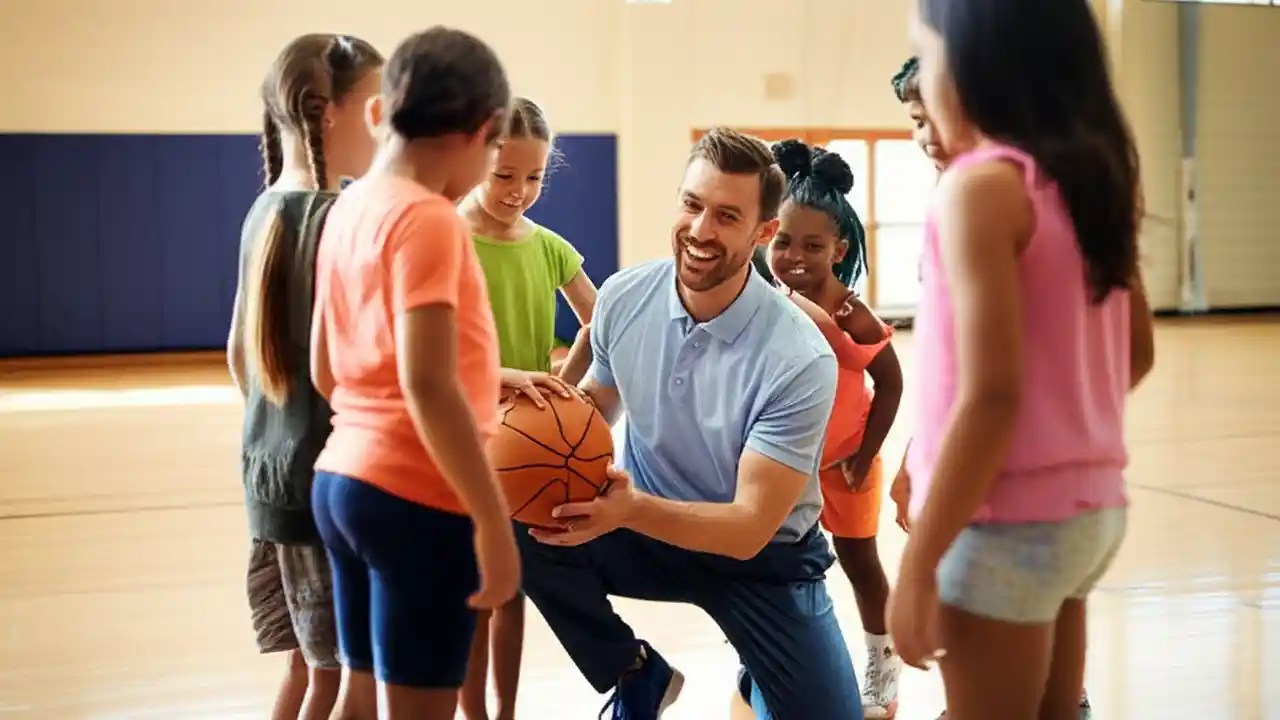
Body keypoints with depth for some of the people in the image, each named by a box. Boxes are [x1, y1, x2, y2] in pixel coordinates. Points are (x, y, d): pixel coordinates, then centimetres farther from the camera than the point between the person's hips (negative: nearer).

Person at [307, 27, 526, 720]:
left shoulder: (349, 207, 10)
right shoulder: (426, 218, -16)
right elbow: (427, 384, -23)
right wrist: (493, 519, -21)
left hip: (344, 480, 8)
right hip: (416, 497, -8)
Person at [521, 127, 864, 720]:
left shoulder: (800, 360, -26)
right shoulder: (623, 298, -12)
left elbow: (750, 528, -26)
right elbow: (596, 407, 5)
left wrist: (633, 509, -41)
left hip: (764, 558, -2)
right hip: (649, 532, 2)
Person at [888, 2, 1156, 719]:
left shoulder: (982, 186, -17)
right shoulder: (1093, 178, 8)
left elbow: (992, 397, -22)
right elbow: (1139, 352, 16)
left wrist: (918, 563, -19)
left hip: (1008, 523, -8)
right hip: (1090, 507, 8)